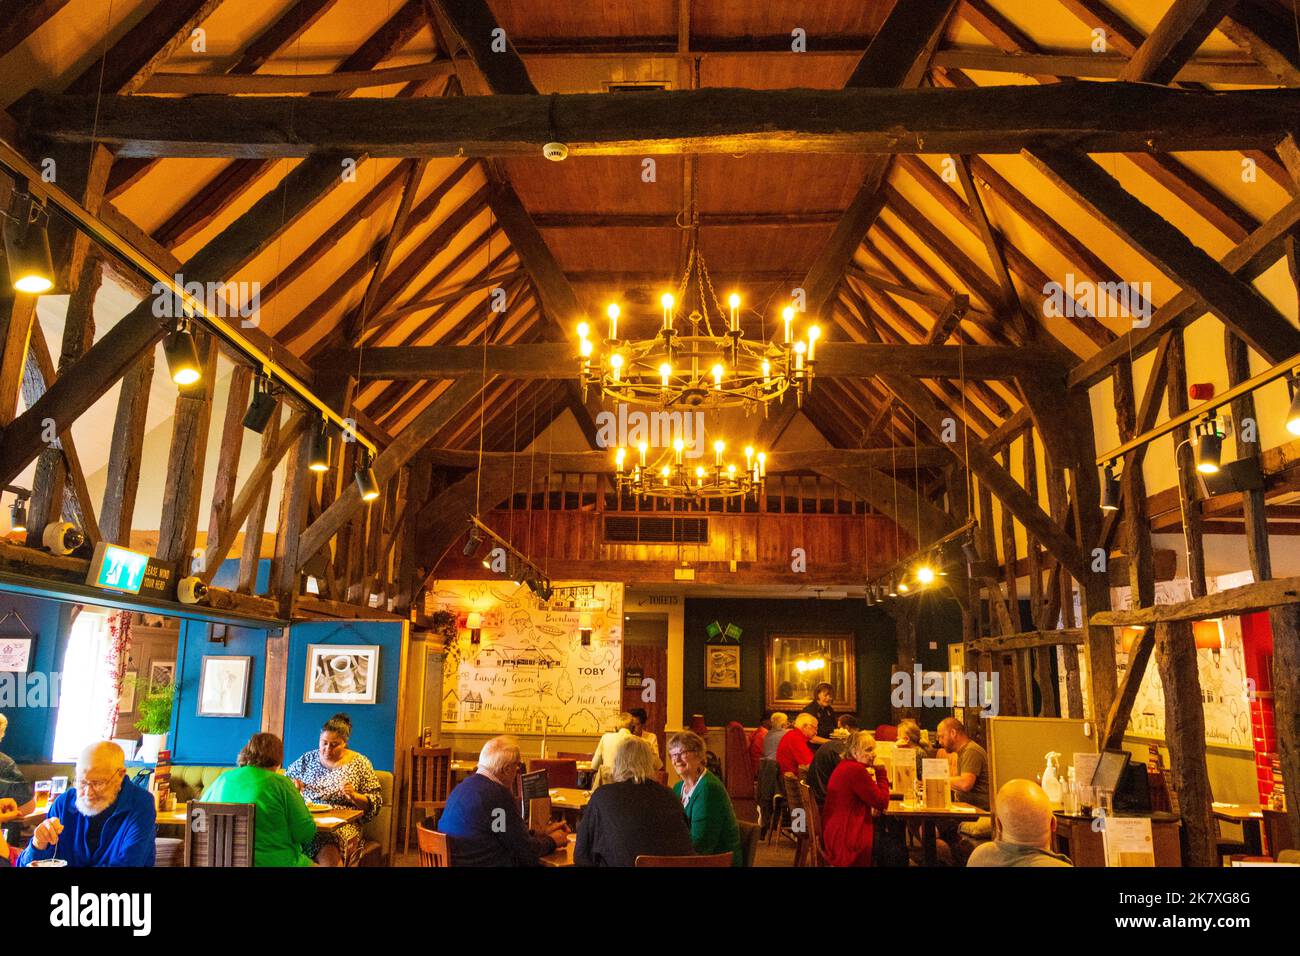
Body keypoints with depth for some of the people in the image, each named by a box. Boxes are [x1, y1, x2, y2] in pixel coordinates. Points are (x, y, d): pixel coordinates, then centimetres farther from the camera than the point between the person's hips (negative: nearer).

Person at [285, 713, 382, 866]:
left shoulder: (359, 763, 6)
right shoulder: (308, 758, 14)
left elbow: (374, 804, 6)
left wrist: (354, 796, -13)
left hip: (342, 825, -3)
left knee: (329, 854, -36)